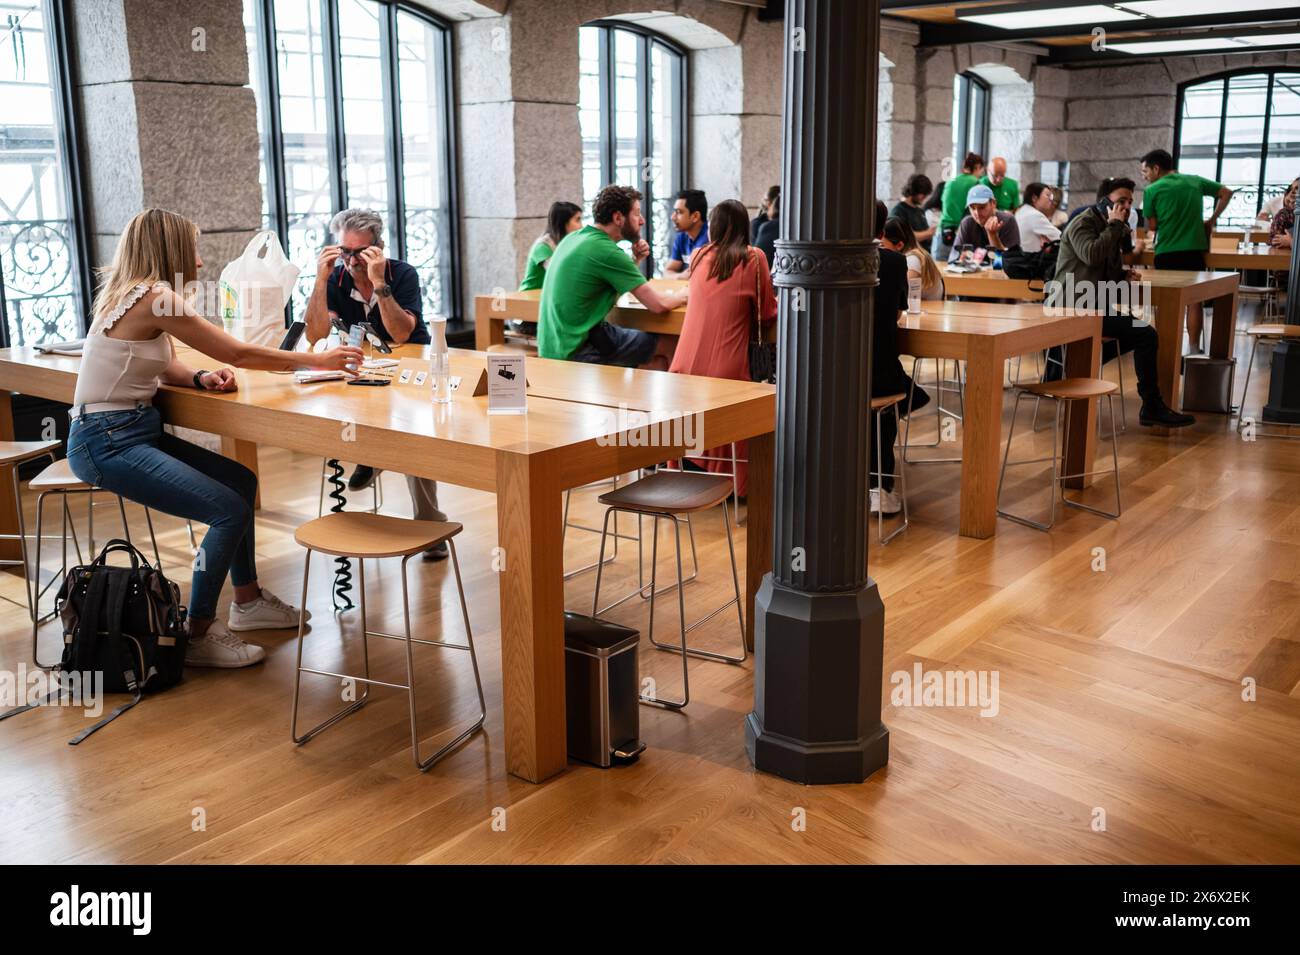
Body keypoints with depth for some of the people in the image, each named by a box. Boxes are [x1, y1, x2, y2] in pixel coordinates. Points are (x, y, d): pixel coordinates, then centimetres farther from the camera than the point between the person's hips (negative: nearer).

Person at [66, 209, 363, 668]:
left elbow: (166, 366, 15)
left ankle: (248, 600, 26)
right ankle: (197, 637, -3)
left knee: (241, 480, 15)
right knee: (230, 511, -17)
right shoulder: (153, 298, -18)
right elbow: (239, 353, -15)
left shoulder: (140, 294, 11)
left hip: (137, 430, 10)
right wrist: (317, 360, -6)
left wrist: (202, 377, -9)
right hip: (107, 442, -10)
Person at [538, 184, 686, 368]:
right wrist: (684, 294, 5)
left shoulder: (575, 237, 10)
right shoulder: (605, 250, -17)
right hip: (576, 351, -9)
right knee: (667, 346, 0)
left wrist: (634, 260, 5)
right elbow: (658, 304, -15)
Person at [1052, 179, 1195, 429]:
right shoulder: (1083, 223, -8)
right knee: (1145, 335, -18)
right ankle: (1152, 407, -10)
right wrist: (1114, 225, -16)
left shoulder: (1115, 230, 20)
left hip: (1096, 306, 10)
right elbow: (1092, 255, -28)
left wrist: (1124, 275, 7)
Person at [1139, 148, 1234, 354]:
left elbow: (1151, 226, -1)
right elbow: (1226, 193, 15)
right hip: (1194, 250, 3)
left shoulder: (1152, 190, -5)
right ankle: (1194, 349, 7)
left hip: (1166, 253, -3)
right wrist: (1212, 219, 16)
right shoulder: (1195, 181, 7)